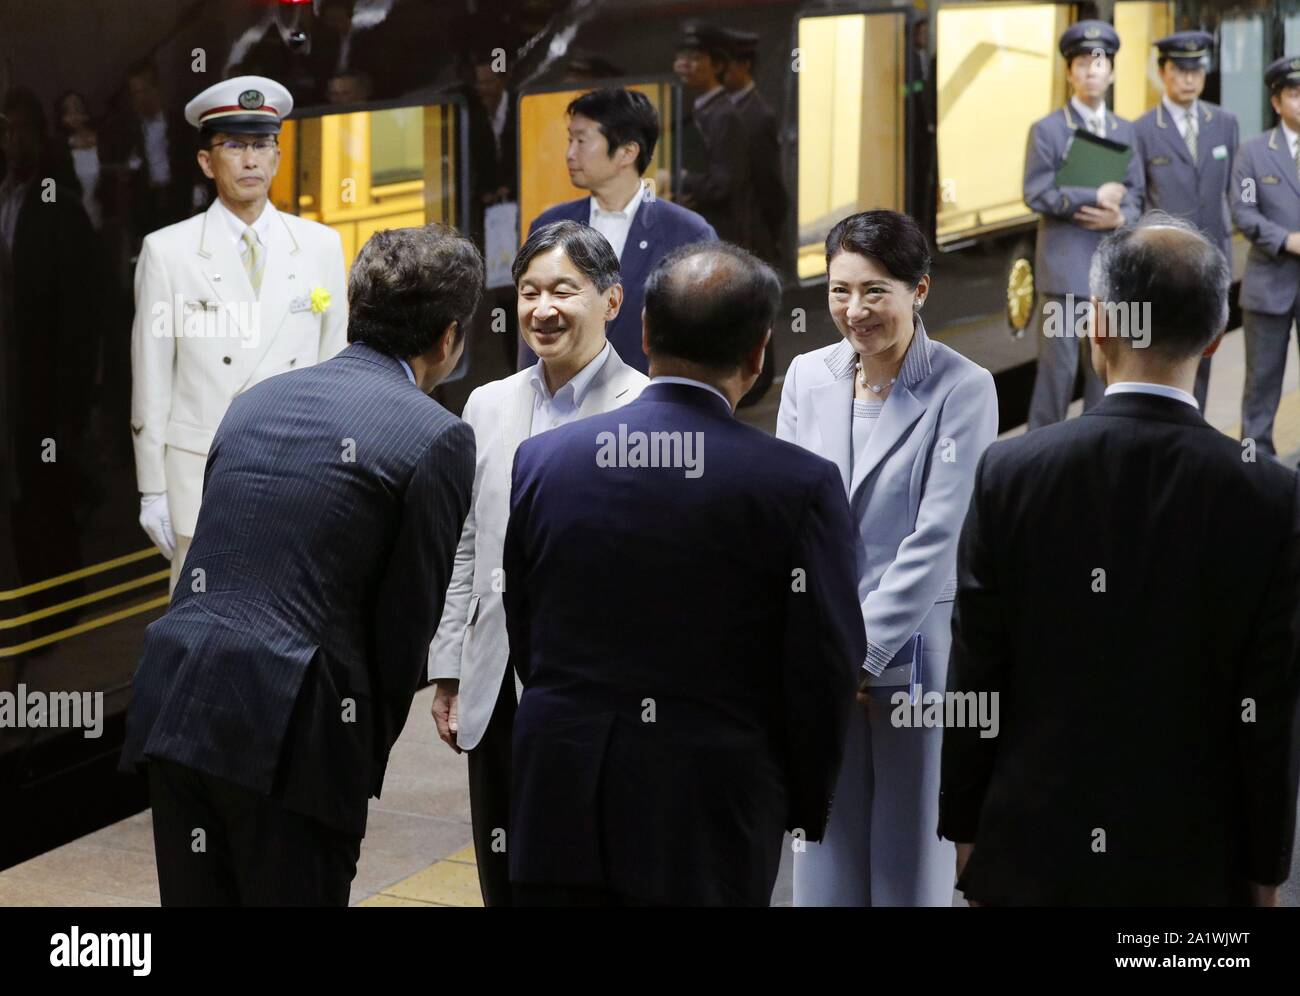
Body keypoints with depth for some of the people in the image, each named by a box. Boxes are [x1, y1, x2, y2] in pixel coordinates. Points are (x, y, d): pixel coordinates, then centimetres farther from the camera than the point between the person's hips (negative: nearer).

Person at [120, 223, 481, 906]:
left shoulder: (258, 400, 15)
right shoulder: (436, 438, -3)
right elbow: (406, 624, -2)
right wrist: (369, 756, 13)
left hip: (173, 703, 6)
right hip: (291, 730, -6)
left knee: (198, 898, 15)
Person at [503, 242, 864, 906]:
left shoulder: (541, 460, 0)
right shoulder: (799, 485, -11)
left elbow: (523, 640, 8)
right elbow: (824, 670, -6)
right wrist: (803, 810, 9)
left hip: (560, 807, 3)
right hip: (706, 825, -3)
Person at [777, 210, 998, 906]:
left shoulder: (962, 390, -10)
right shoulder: (807, 377, 4)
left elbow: (937, 537, -13)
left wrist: (860, 652, -14)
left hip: (914, 649, -3)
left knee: (911, 858, 6)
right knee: (826, 855, 8)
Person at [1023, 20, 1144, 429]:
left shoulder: (1125, 132, 13)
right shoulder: (1047, 130, -2)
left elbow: (1135, 198, 12)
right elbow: (1036, 194, -10)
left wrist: (1120, 218, -11)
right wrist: (1095, 196, -15)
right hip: (1065, 267, -5)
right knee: (1058, 365, -5)